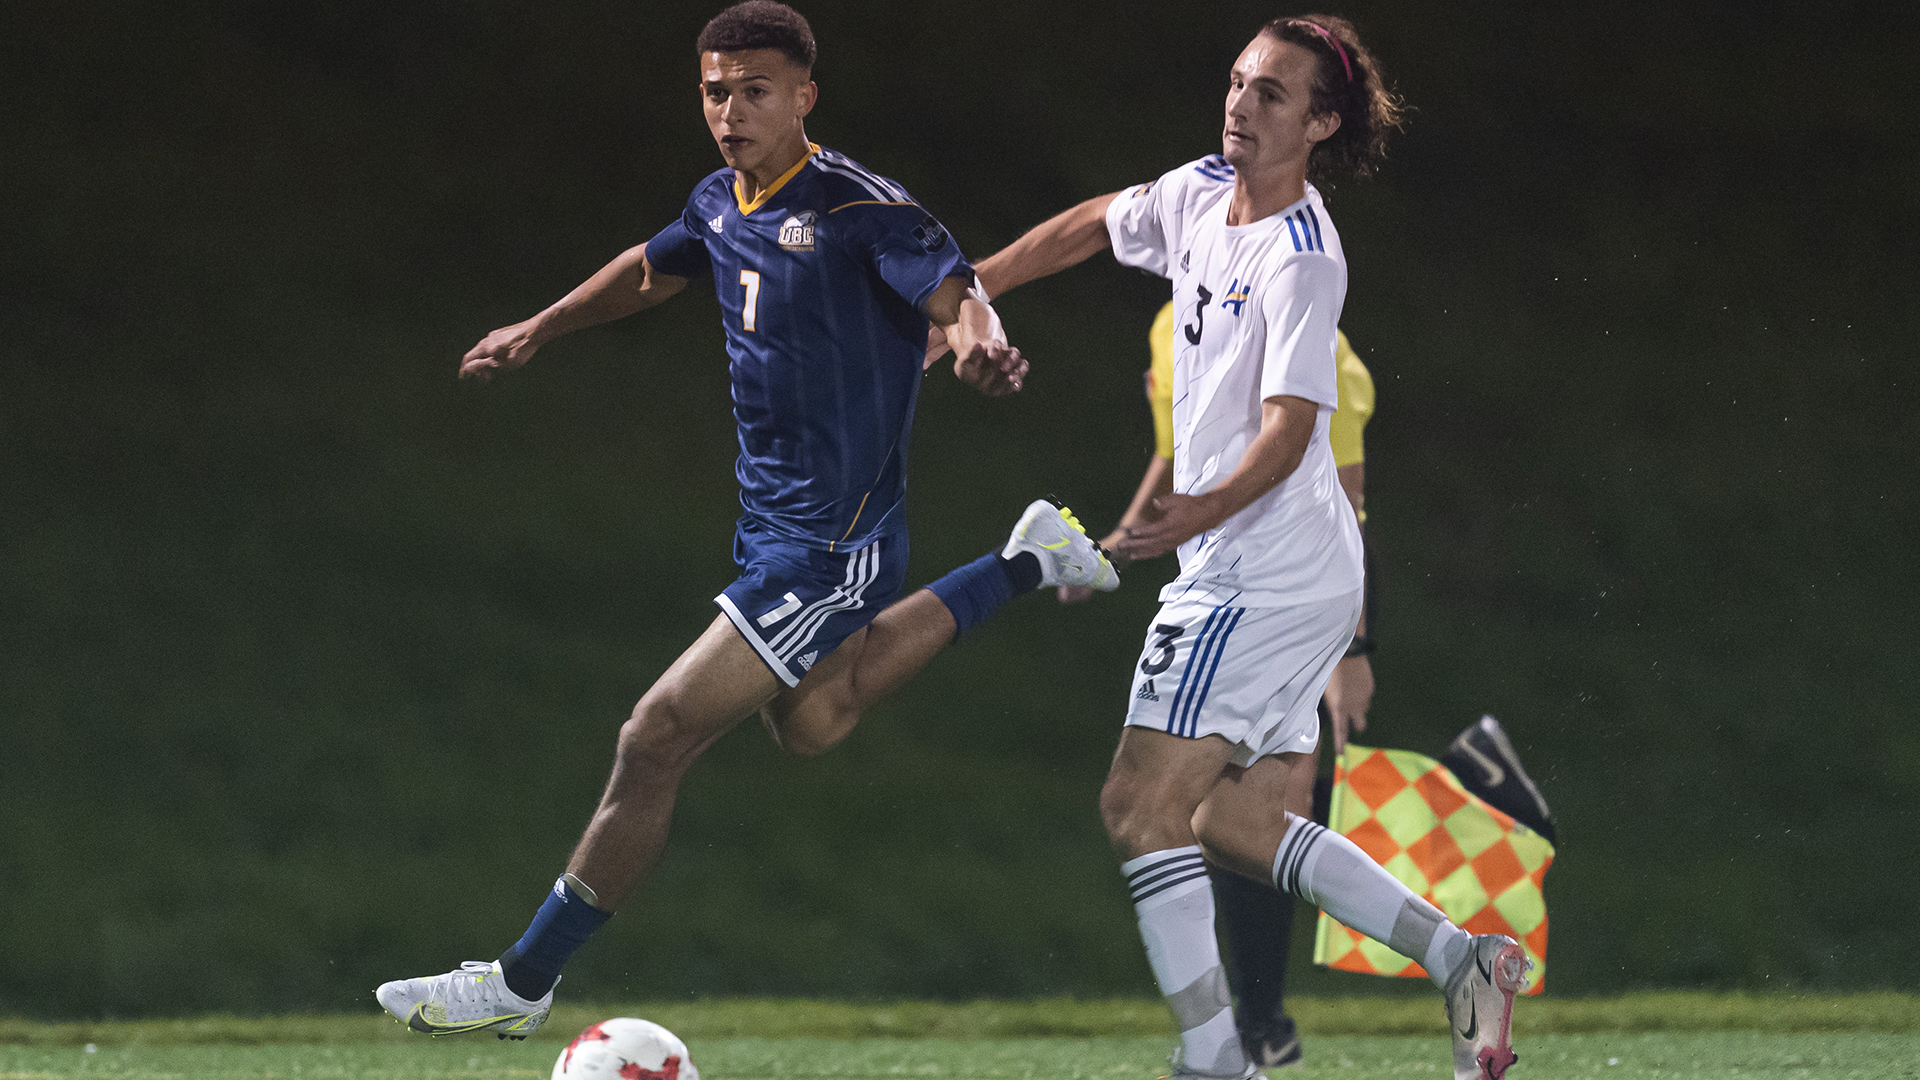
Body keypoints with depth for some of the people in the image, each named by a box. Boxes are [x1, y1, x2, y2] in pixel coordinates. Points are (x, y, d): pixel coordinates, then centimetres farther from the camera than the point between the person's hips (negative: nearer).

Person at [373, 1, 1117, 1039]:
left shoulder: (859, 208, -19)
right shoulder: (722, 203, 5)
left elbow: (962, 298, -27)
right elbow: (652, 269, 26)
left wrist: (980, 344, -50)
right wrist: (538, 329, 29)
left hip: (827, 544, -9)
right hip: (768, 516, 9)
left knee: (656, 741, -11)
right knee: (809, 723, 29)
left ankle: (522, 983, -1)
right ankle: (1023, 566, 35)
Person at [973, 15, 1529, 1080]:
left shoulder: (1301, 259, -18)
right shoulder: (1200, 193, 8)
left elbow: (1289, 426, -24)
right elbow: (1091, 227, 27)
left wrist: (1206, 509, -38)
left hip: (1262, 579, -9)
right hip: (1294, 585, 9)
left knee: (1141, 805, -10)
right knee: (1236, 822, 11)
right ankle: (1464, 960, 12)